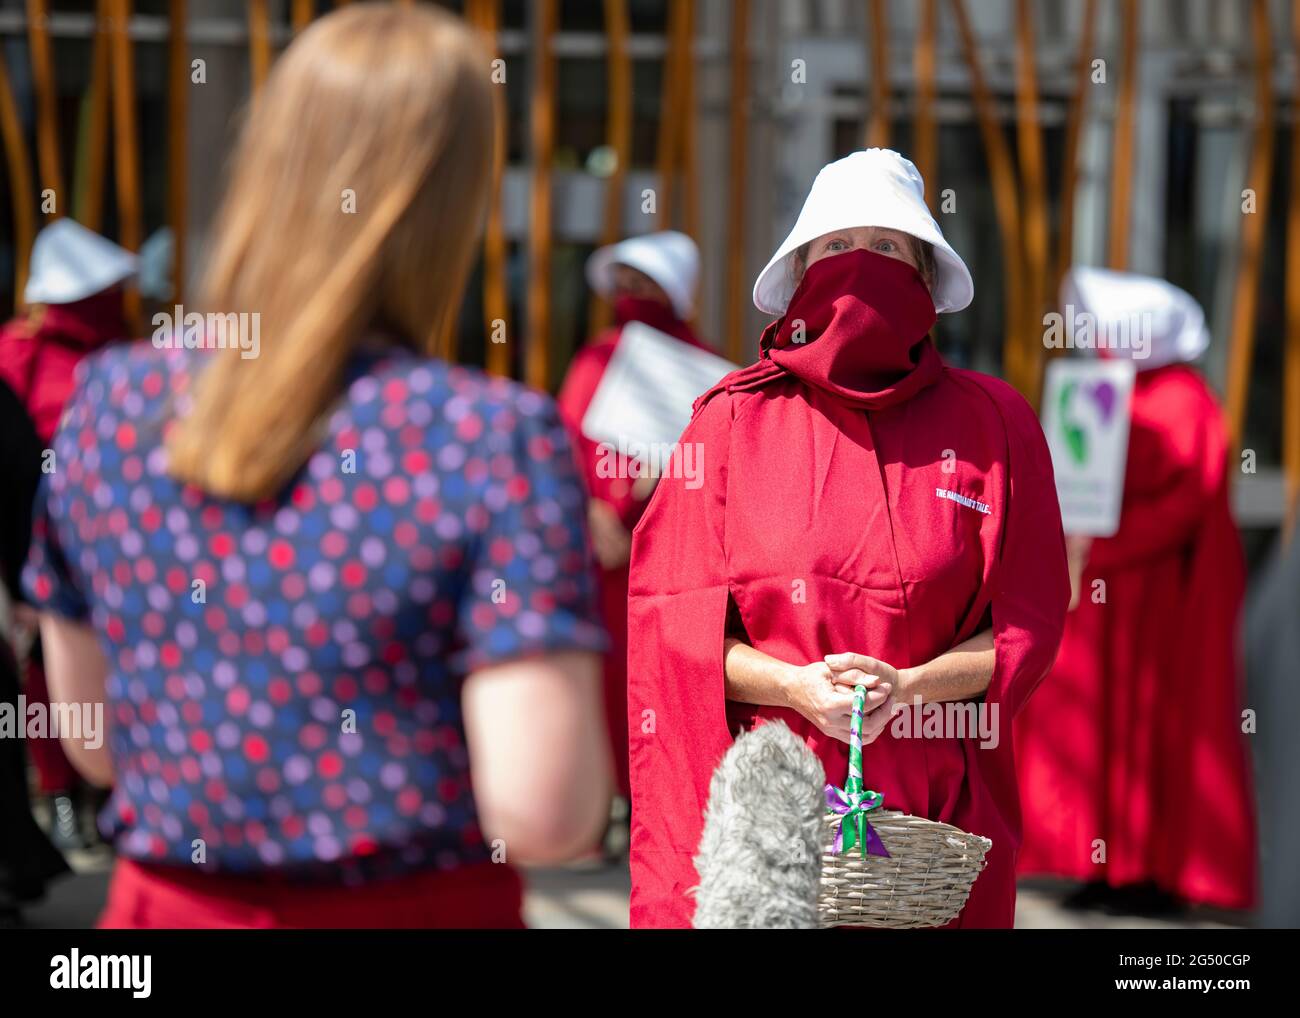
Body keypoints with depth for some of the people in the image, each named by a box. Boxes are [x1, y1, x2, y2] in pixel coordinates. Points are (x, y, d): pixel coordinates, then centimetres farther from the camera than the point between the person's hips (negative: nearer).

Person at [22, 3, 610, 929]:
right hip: (416, 905, -3)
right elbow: (544, 817, -22)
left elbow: (92, 747, 6)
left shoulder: (106, 403, -3)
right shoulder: (495, 437, -17)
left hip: (169, 897, 3)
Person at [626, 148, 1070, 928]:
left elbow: (1027, 623, 5)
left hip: (936, 799, 1)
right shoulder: (734, 418, 7)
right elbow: (673, 610, 3)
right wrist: (794, 686, -14)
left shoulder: (990, 421, 9)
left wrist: (908, 685, -12)